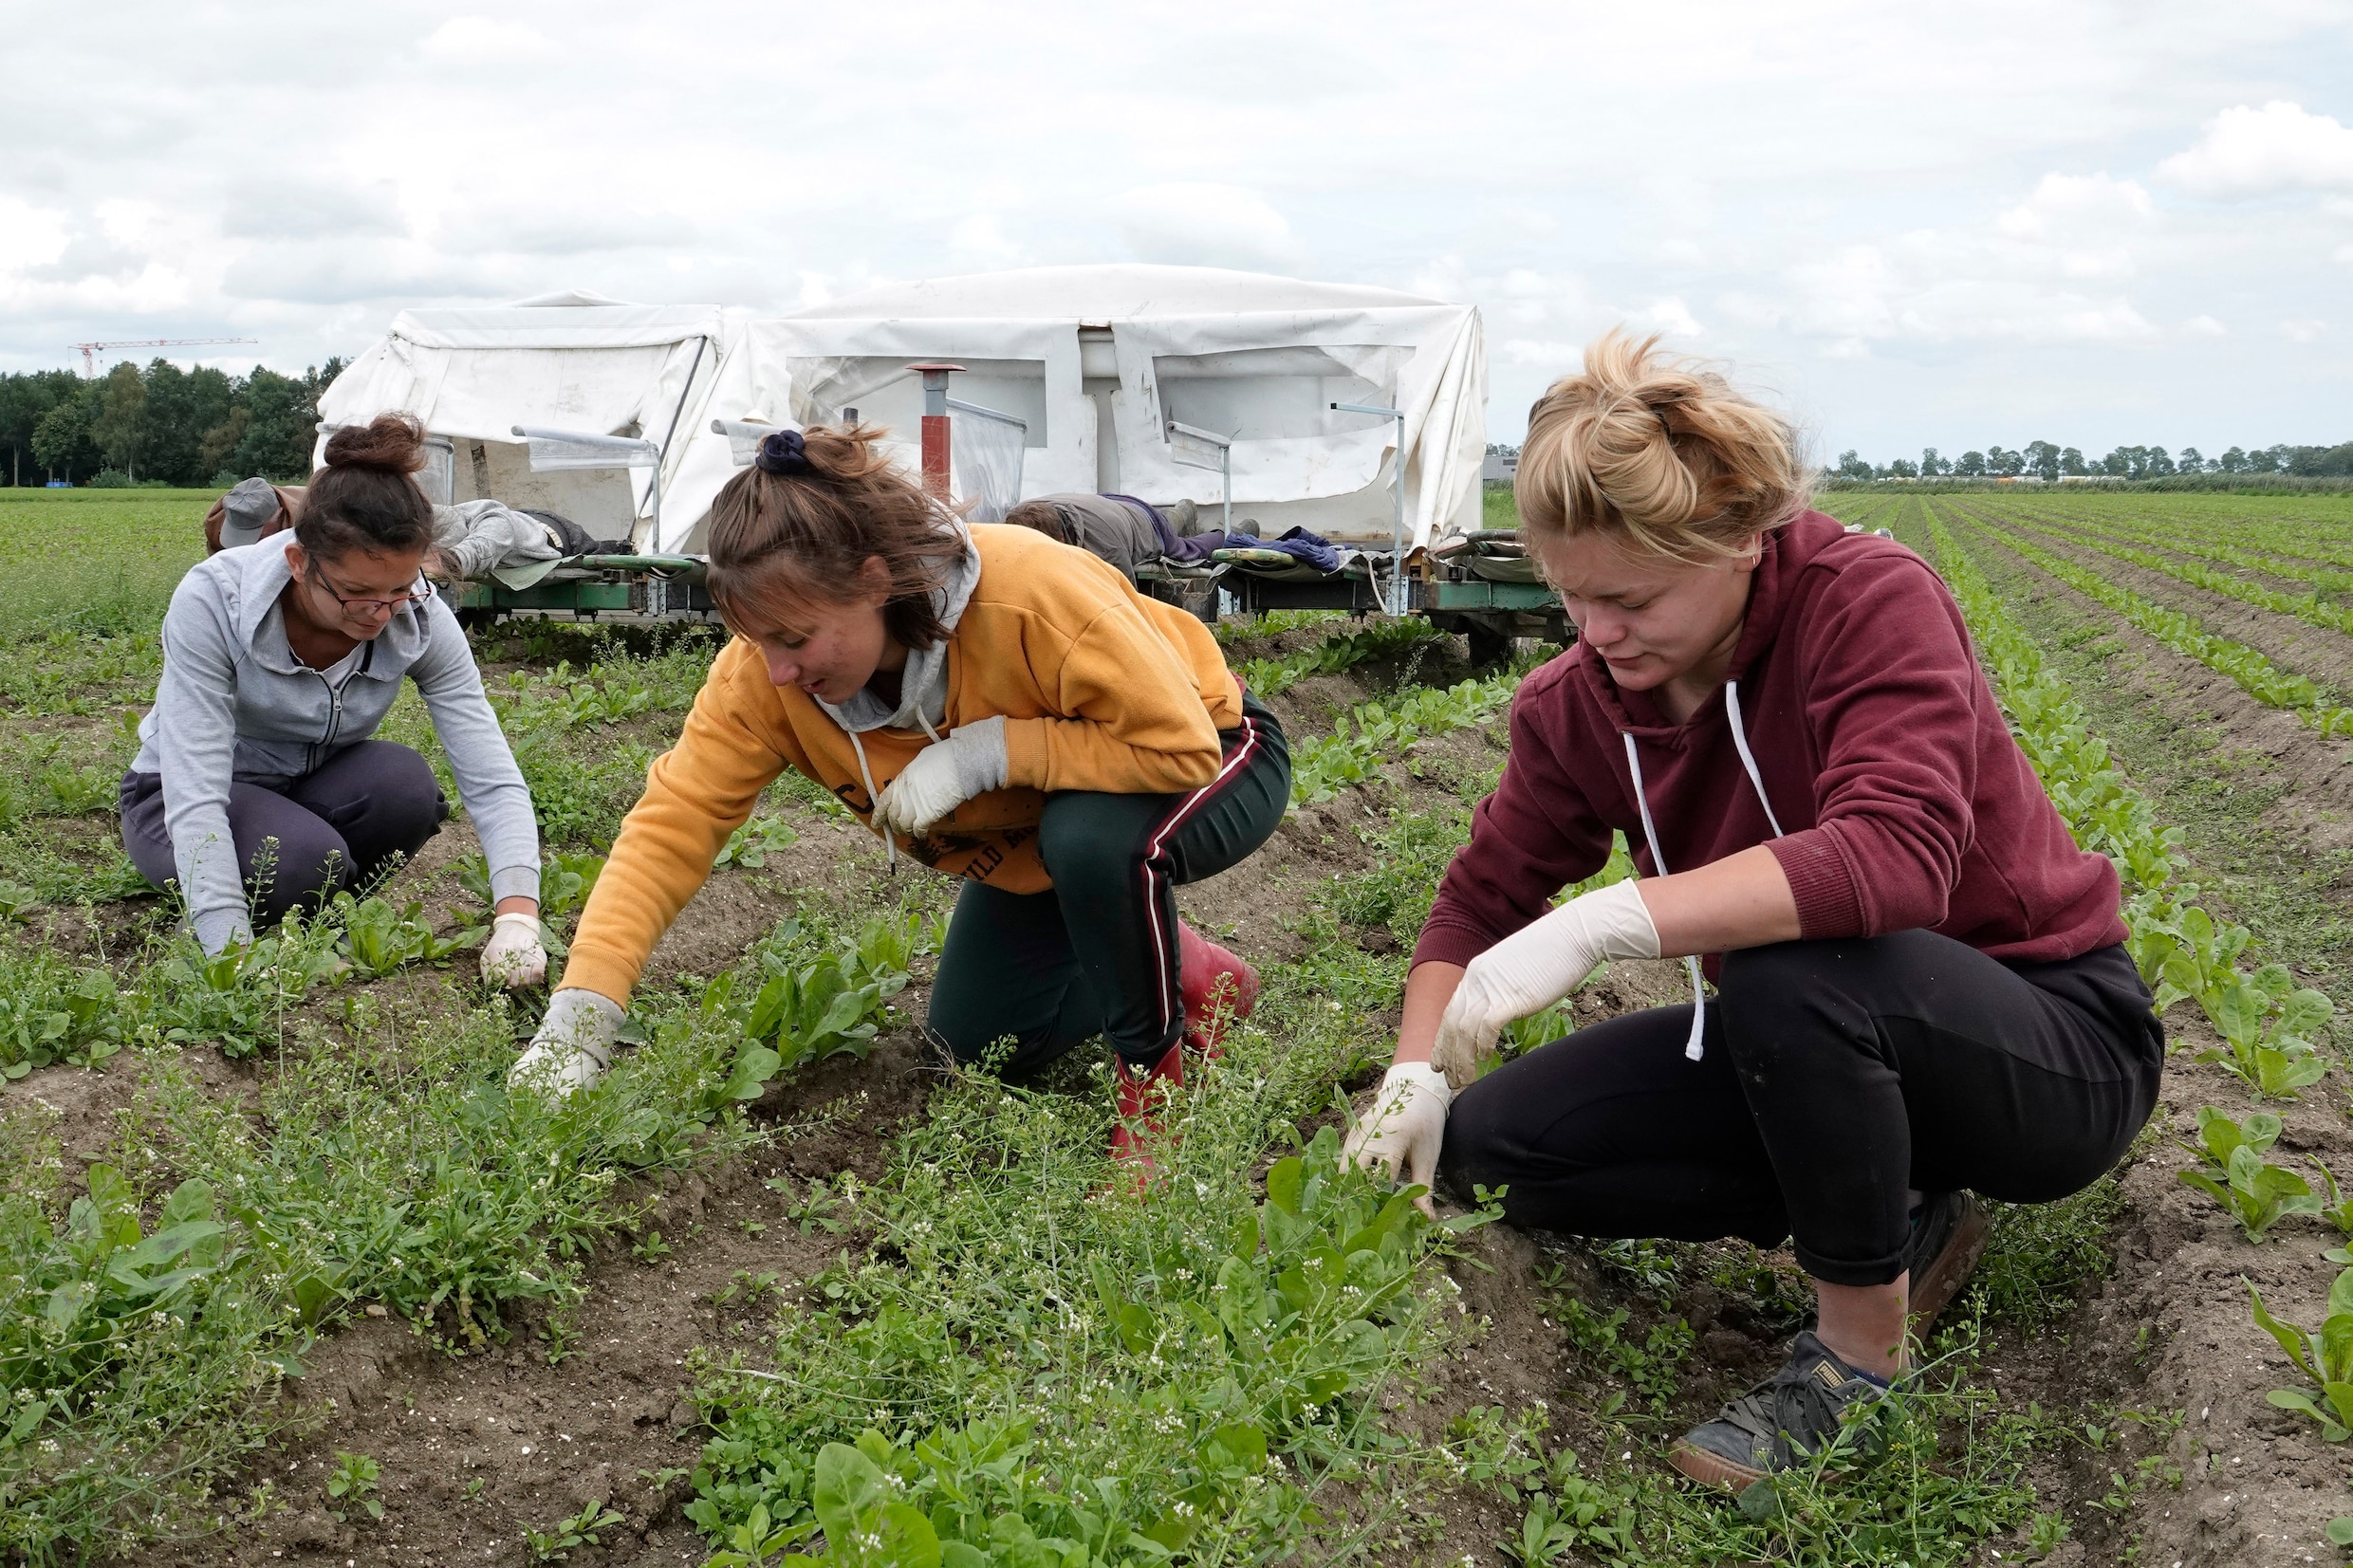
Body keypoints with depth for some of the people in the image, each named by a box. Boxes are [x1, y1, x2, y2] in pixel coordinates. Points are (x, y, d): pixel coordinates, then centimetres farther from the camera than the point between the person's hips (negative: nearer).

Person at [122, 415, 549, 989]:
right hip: (177, 797, -3)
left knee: (405, 783, -30)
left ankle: (320, 914, -2)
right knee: (305, 856, -35)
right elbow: (194, 797, -34)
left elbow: (493, 780, -25)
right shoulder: (211, 601, -31)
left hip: (314, 791, 3)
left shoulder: (422, 620, -22)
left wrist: (516, 918, -41)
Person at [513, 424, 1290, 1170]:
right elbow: (673, 819, -24)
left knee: (1094, 836, -39)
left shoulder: (1035, 597, -41)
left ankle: (1159, 1078, -13)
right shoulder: (766, 668, -24)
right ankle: (1185, 973, 27)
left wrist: (986, 751, -42)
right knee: (973, 1047, 5)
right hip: (1035, 831, 6)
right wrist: (581, 1009, -34)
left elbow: (1183, 747, -38)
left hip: (1215, 761, -6)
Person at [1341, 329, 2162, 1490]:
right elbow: (1486, 894, 4)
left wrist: (1600, 921, -46)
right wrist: (1417, 1072, -13)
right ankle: (1894, 1221, 5)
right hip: (1828, 1043, 7)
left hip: (2054, 1043, -6)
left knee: (1793, 967, -39)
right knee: (1493, 1140, -6)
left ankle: (1863, 1345, -12)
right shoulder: (1577, 703, -6)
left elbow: (1897, 855, -40)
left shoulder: (1870, 602, -24)